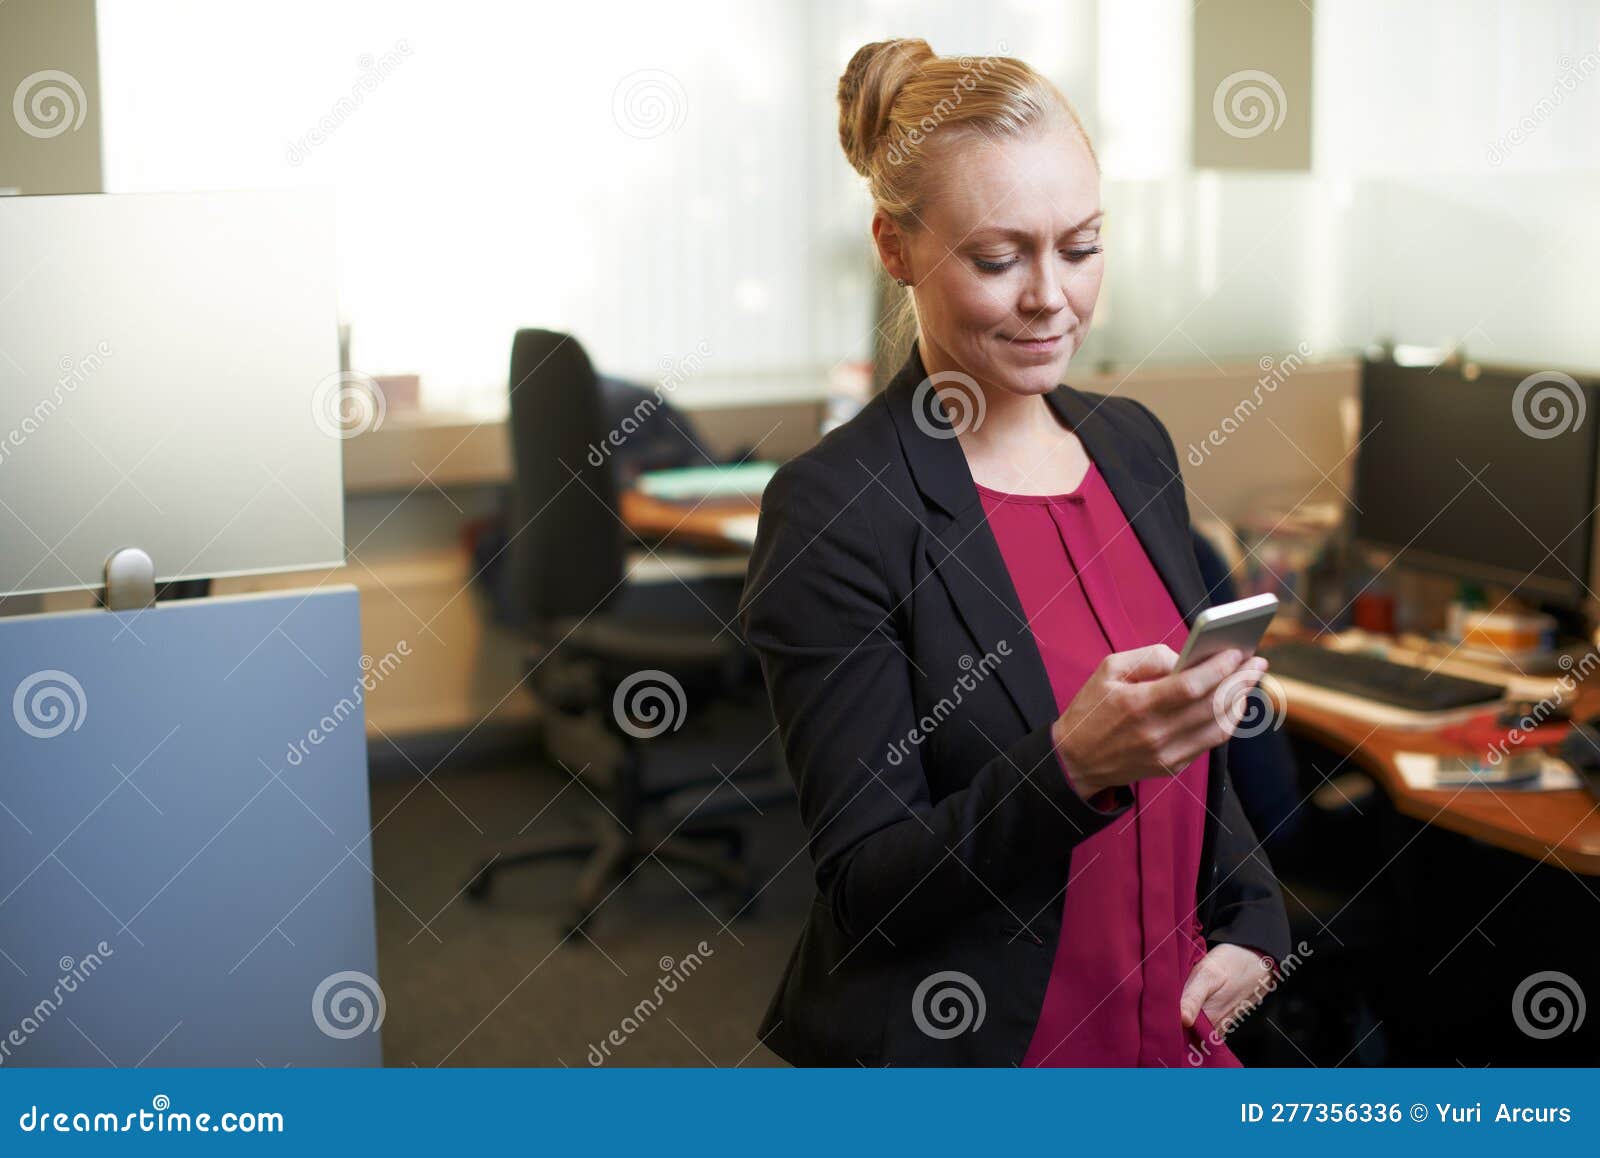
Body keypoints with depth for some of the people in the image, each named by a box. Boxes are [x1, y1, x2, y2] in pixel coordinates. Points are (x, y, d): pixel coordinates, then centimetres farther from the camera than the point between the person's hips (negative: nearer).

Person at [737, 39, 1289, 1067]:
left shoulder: (1133, 442, 2)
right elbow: (864, 893, -19)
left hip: (1171, 1029, 6)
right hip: (957, 1058, -6)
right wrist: (1075, 764, -33)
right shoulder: (832, 509, -18)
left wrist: (1250, 924, -1)